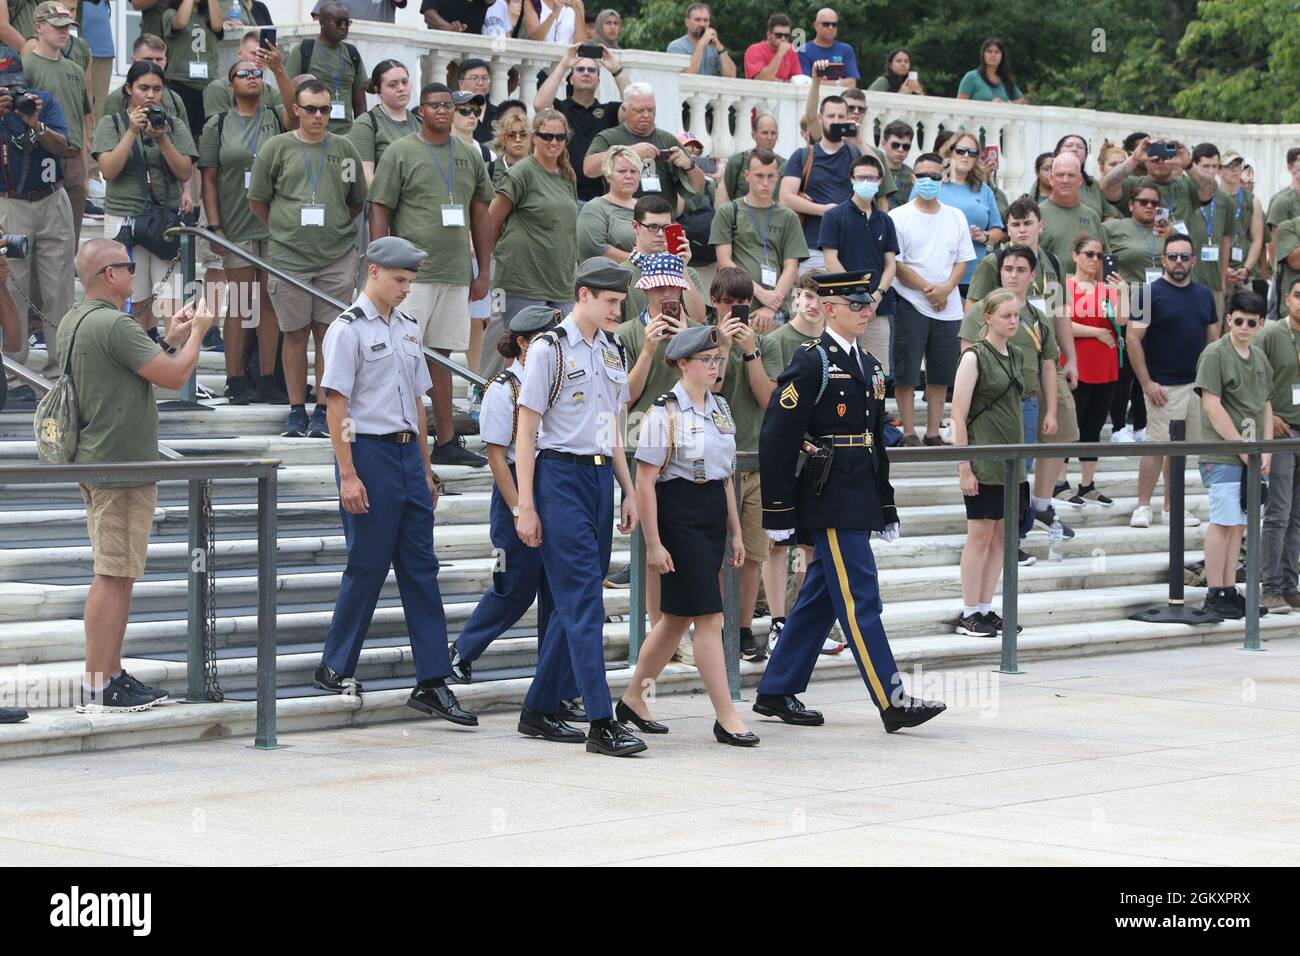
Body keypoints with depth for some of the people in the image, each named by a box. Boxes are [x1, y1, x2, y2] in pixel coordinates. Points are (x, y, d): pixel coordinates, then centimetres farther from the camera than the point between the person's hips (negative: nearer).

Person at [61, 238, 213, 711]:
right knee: (113, 576, -8)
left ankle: (111, 674, 19)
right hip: (122, 466, -10)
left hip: (93, 460, 10)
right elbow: (175, 376, -18)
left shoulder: (73, 322, 13)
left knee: (116, 575, 15)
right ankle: (98, 686, -7)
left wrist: (170, 339, 17)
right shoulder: (114, 325, -19)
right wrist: (196, 334, -1)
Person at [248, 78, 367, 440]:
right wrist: (286, 229, 12)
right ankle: (296, 410, 13)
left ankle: (323, 411, 6)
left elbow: (357, 201, 19)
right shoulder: (276, 148, 3)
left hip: (337, 256, 1)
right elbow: (257, 201, 11)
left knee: (328, 333, 1)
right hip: (288, 256, -1)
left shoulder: (344, 148, 8)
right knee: (296, 333, 5)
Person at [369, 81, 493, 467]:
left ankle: (446, 442, 11)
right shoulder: (400, 153, -2)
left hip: (456, 274, 5)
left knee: (440, 356, 9)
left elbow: (481, 215, 18)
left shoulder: (469, 156, 13)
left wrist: (484, 272, 13)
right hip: (413, 272, -5)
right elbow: (379, 213, -4)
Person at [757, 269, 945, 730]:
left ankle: (776, 692, 20)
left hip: (858, 499, 9)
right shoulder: (811, 363, -10)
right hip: (831, 499, -9)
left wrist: (886, 507, 21)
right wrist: (779, 513, -15)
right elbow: (777, 438, -14)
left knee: (820, 598, 12)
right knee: (860, 598, -8)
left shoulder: (868, 365, 16)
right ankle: (892, 702, -9)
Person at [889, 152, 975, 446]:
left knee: (941, 374, 5)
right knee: (906, 374, -4)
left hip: (948, 307, 4)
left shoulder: (956, 217, 13)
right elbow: (896, 264, -6)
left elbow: (963, 259, 10)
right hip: (911, 304, -4)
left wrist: (946, 288, -9)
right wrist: (928, 289, -13)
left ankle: (933, 434, 12)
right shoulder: (899, 217, -1)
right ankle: (909, 433, 2)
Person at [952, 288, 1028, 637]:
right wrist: (964, 467, -16)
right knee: (980, 535, -4)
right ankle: (969, 614, 3)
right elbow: (959, 415, -12)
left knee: (1002, 536, 8)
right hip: (983, 461, -7)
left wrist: (1020, 453, 16)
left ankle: (985, 609, 15)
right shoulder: (974, 357, -10)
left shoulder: (1015, 356, 12)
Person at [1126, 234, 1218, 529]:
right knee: (1157, 446, -7)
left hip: (1198, 384, 5)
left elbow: (1213, 339, 18)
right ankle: (1143, 506, 0)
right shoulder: (1150, 293, -6)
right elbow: (1133, 339, -9)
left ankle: (1172, 508, 15)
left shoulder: (1204, 295, 12)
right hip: (1163, 386, -5)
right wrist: (1146, 382, -13)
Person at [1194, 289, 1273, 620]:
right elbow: (1212, 406, -14)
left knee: (1238, 524, 9)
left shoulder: (1260, 358, 14)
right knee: (1223, 522, -7)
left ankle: (1230, 591, 14)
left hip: (1251, 458, 7)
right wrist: (1242, 448, -13)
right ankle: (1214, 595, -2)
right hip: (1223, 455, -7)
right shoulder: (1215, 354, -8)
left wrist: (1266, 450, 4)